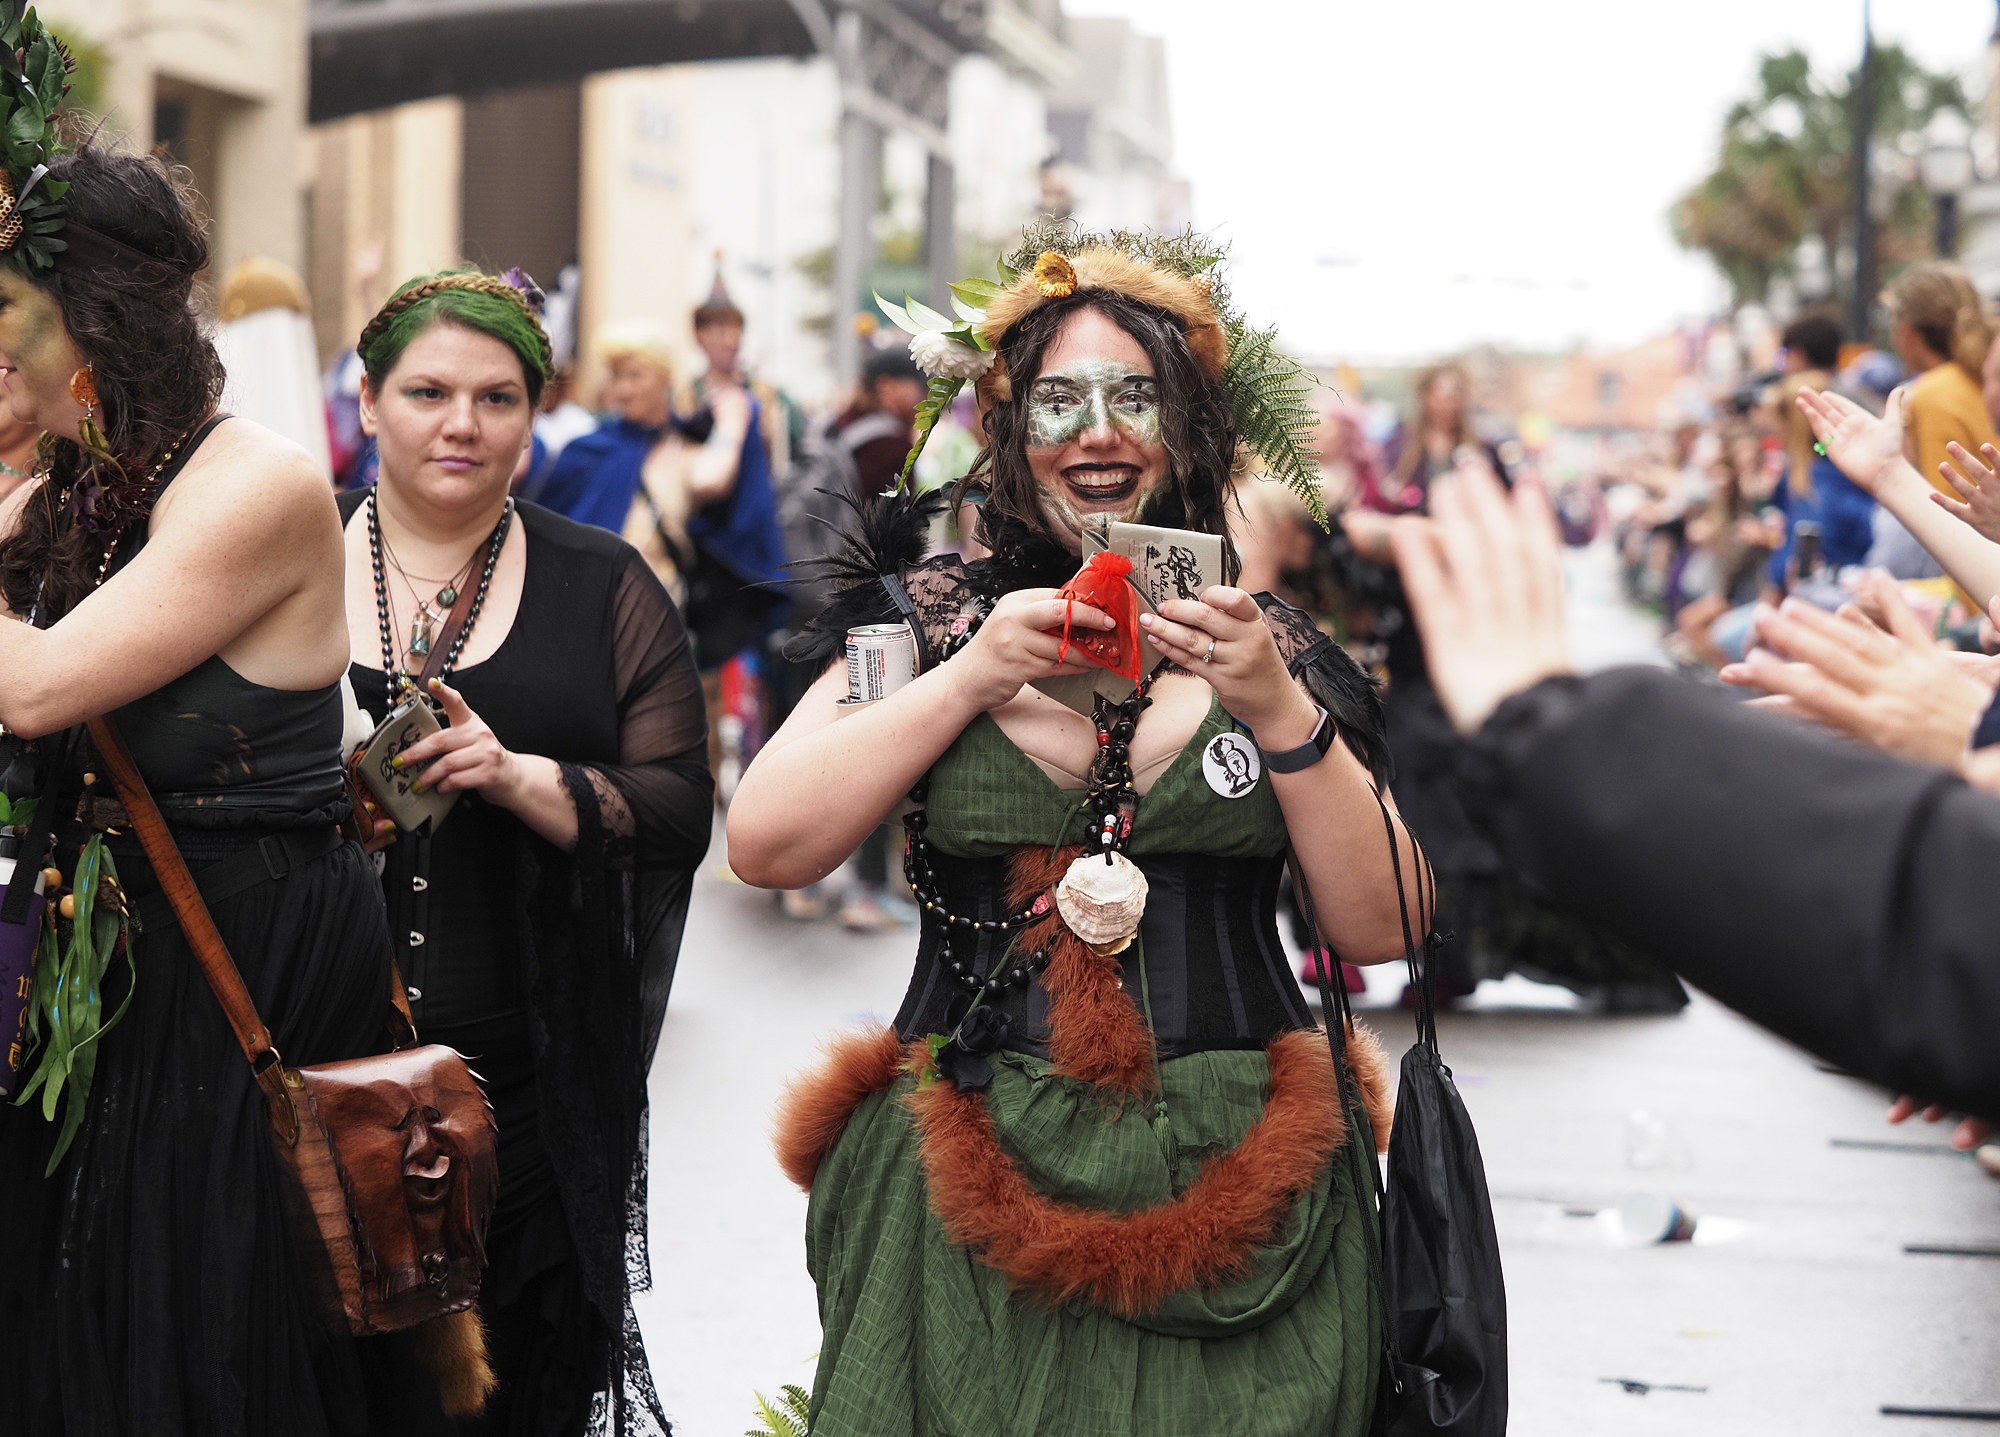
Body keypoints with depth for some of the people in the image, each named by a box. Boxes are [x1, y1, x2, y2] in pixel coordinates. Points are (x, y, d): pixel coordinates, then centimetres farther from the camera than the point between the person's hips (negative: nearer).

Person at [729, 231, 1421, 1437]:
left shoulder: (1272, 648, 7)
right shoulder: (933, 617, 6)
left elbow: (1382, 928, 1)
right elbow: (763, 845, -5)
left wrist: (1279, 710, -10)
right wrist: (972, 678, -10)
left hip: (1233, 1192, 1)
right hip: (973, 1191, -1)